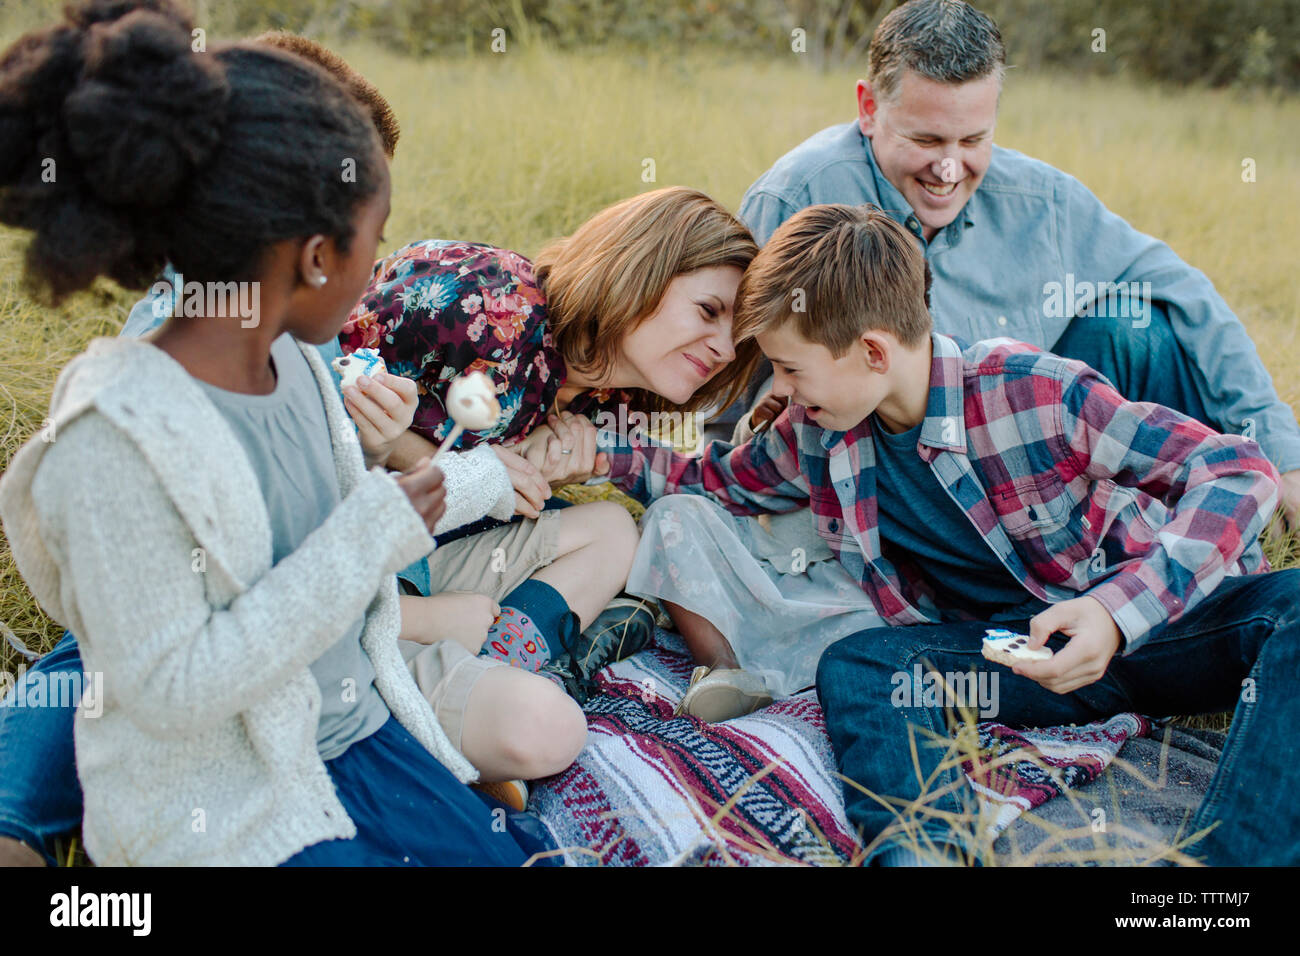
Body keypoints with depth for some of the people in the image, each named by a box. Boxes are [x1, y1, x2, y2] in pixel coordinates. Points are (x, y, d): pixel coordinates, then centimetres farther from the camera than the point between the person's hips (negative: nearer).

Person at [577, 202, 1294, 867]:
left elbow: (1237, 471, -22)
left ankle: (1227, 858, -45)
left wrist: (1118, 612, -35)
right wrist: (601, 454, 5)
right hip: (1007, 657, 3)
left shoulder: (1031, 390, -18)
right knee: (857, 666, -25)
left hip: (1161, 620, -3)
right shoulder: (814, 439, -1)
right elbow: (718, 480, 20)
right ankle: (919, 851, -46)